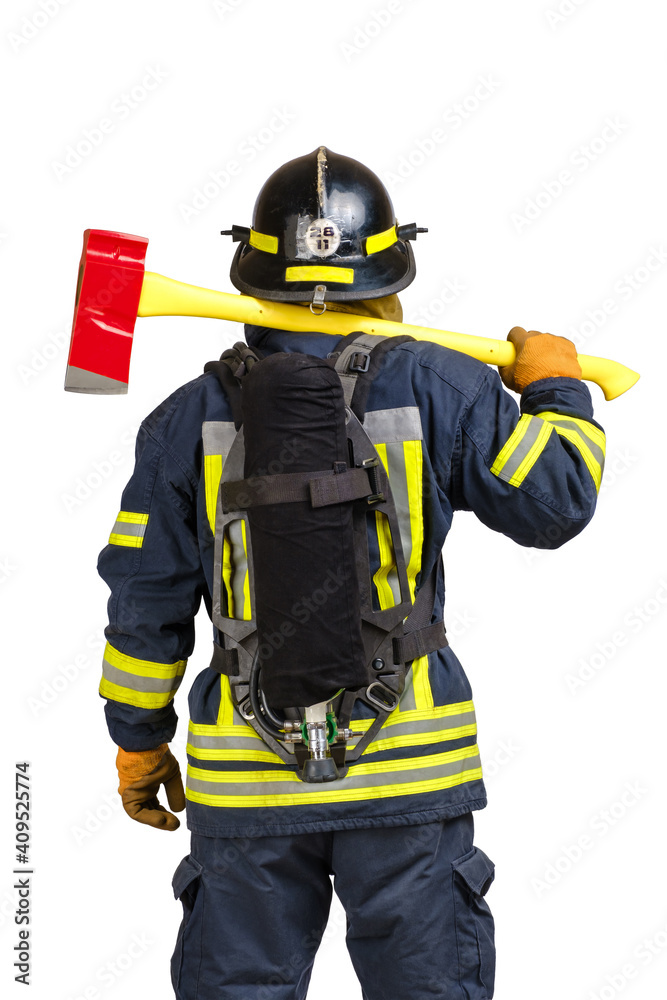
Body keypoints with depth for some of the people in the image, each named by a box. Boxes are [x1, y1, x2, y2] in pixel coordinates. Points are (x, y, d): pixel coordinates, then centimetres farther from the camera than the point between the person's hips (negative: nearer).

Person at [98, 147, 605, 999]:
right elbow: (553, 501, -2)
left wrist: (137, 740, 15)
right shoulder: (434, 389, -6)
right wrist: (555, 389, 16)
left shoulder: (193, 416, 0)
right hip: (408, 763, -1)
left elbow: (146, 601, 3)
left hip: (246, 776, 1)